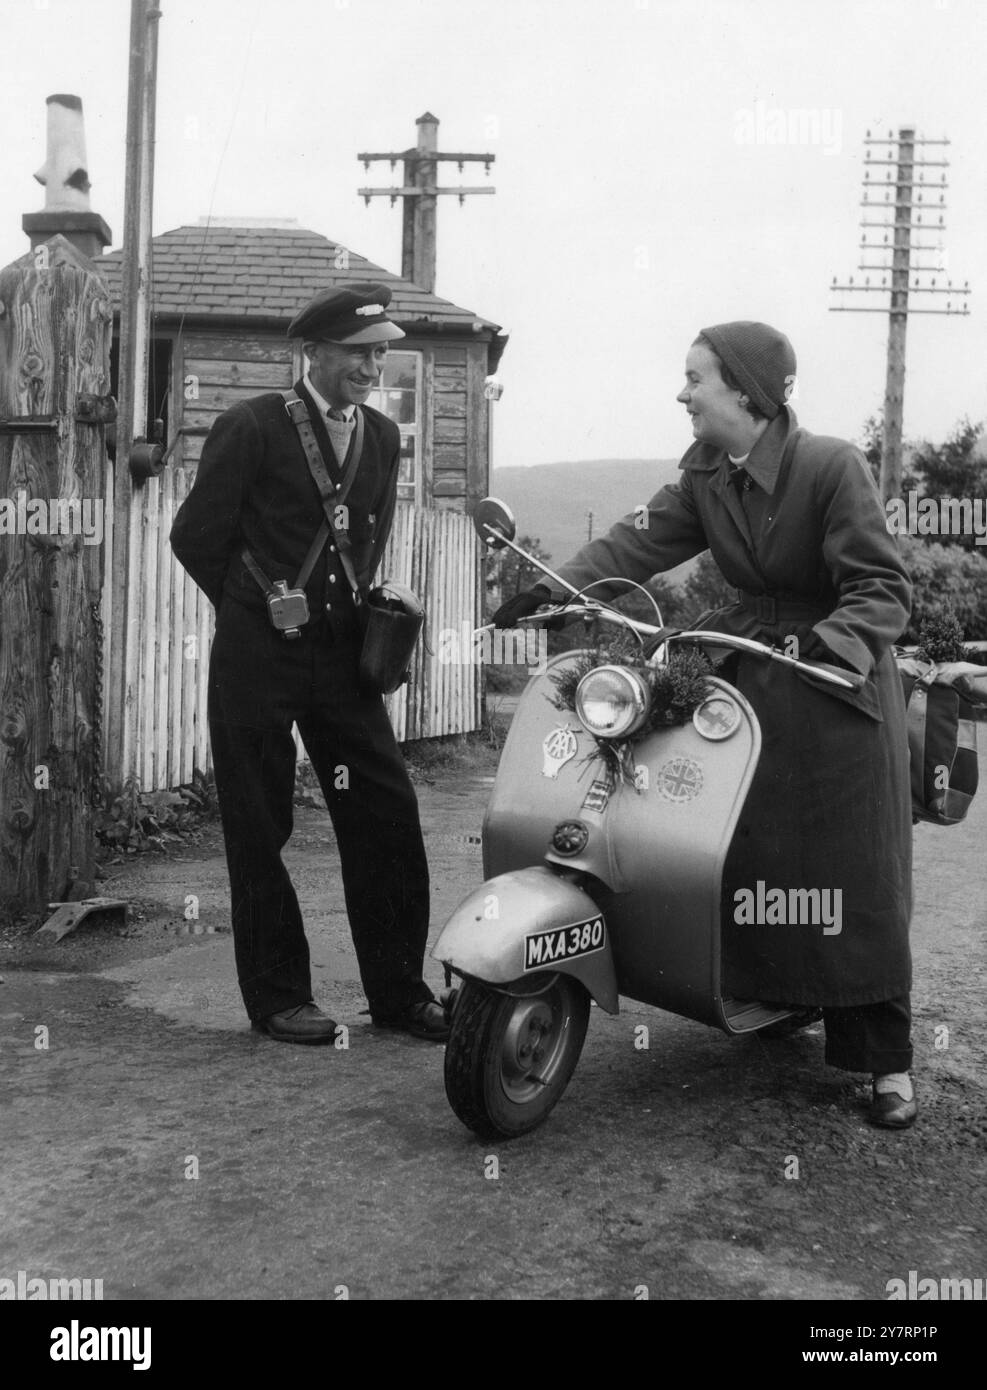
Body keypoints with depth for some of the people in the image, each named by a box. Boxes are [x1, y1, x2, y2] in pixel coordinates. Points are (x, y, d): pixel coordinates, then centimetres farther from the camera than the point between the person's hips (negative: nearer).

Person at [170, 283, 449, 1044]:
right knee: (260, 831, 4)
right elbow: (195, 536, -4)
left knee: (389, 817, 2)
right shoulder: (252, 427, -7)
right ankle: (277, 996, 17)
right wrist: (259, 607, 5)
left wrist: (353, 606, 12)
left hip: (343, 653, 5)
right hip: (258, 658, -5)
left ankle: (399, 989, 15)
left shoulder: (383, 437, 10)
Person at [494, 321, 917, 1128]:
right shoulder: (706, 478, 4)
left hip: (836, 676, -6)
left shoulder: (831, 467, -17)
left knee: (857, 878, -3)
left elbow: (884, 587, -18)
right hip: (745, 664, 7)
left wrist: (830, 644, -35)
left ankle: (886, 1060, 10)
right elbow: (639, 543, -3)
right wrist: (554, 590, -16)